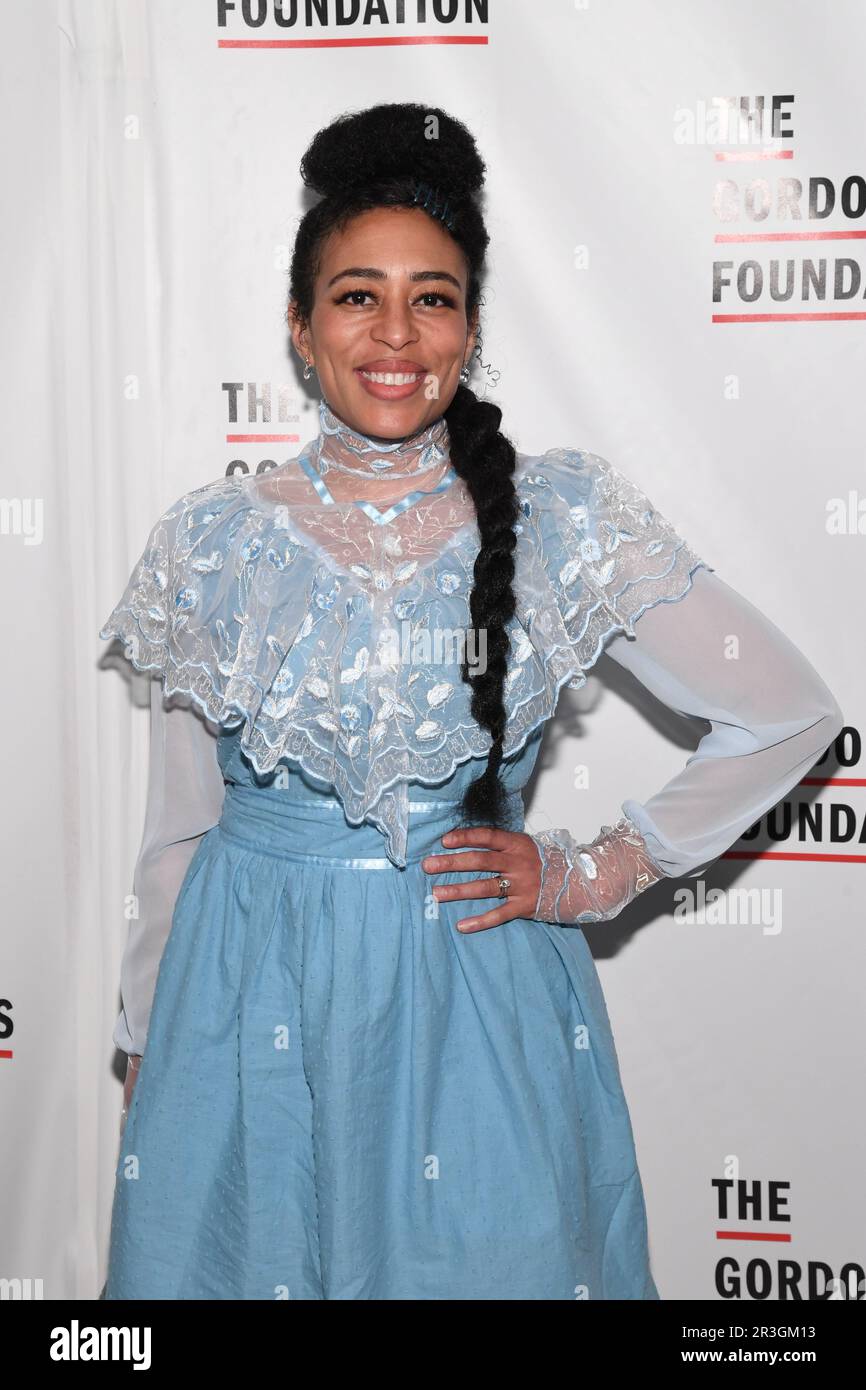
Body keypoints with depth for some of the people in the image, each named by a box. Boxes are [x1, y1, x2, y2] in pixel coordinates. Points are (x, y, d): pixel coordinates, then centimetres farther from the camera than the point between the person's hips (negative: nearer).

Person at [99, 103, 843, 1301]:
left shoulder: (562, 520, -5)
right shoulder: (214, 542, -1)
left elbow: (791, 716, -2)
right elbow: (179, 826, 8)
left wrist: (593, 874, -3)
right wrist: (148, 1042, 12)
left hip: (480, 999, -1)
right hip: (249, 995, 1)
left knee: (483, 1258, 11)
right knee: (255, 1253, 12)